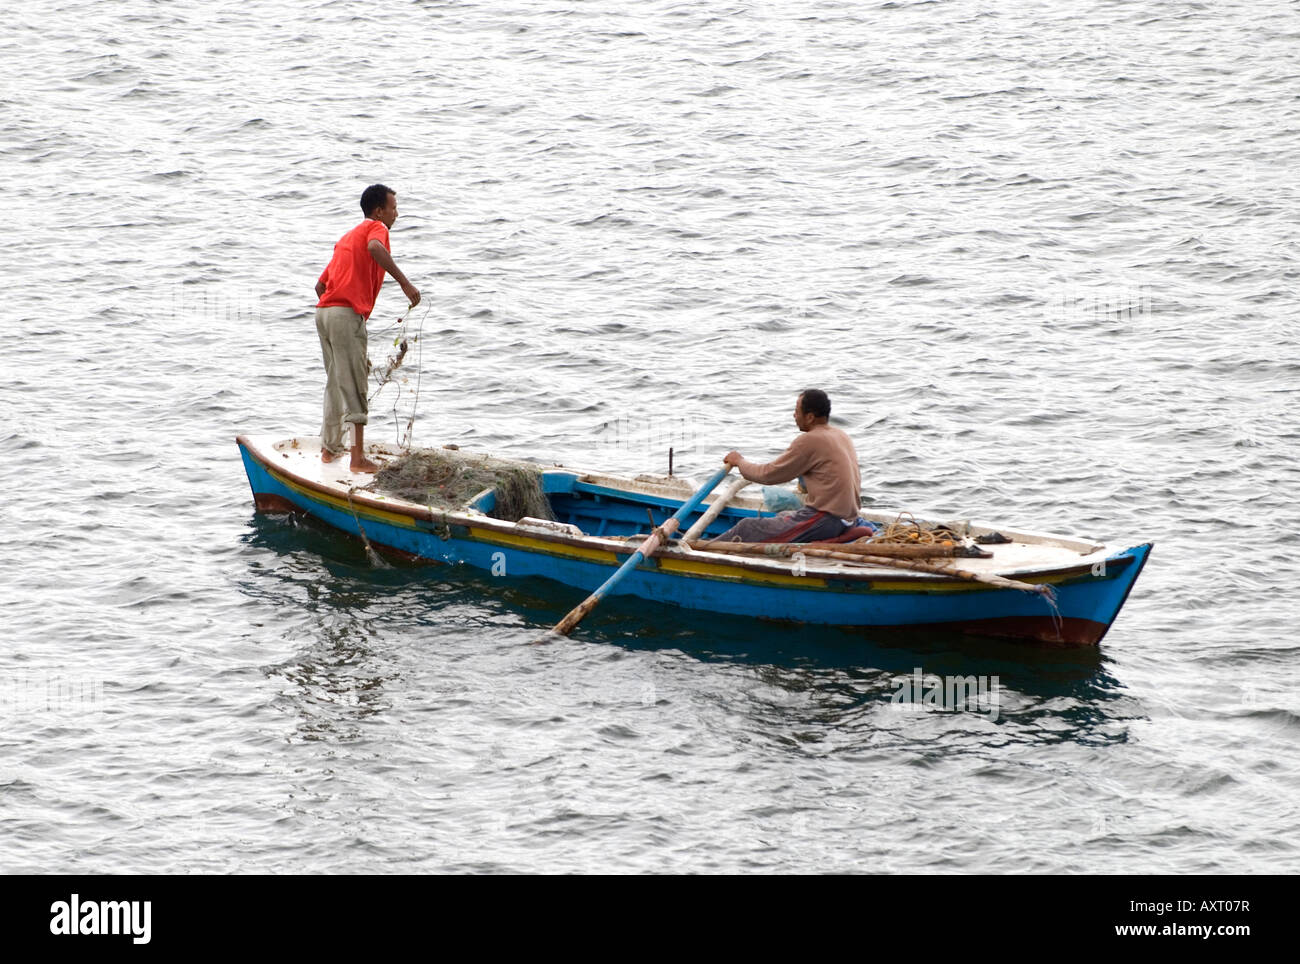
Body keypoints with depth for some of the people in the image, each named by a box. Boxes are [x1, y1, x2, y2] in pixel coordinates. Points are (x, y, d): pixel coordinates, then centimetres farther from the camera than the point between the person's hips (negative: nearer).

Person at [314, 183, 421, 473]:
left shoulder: (347, 237, 27)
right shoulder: (376, 228, 2)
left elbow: (321, 284, 26)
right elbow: (375, 247, -25)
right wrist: (404, 282, -28)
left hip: (323, 310, 8)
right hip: (348, 313, -8)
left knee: (335, 382, 19)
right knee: (354, 386, -7)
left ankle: (329, 447, 26)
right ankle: (358, 457, -8)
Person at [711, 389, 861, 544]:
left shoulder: (810, 441, -15)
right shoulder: (842, 436, 12)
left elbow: (768, 475, -9)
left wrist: (739, 461, 9)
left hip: (824, 522, -10)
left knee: (746, 528, -5)